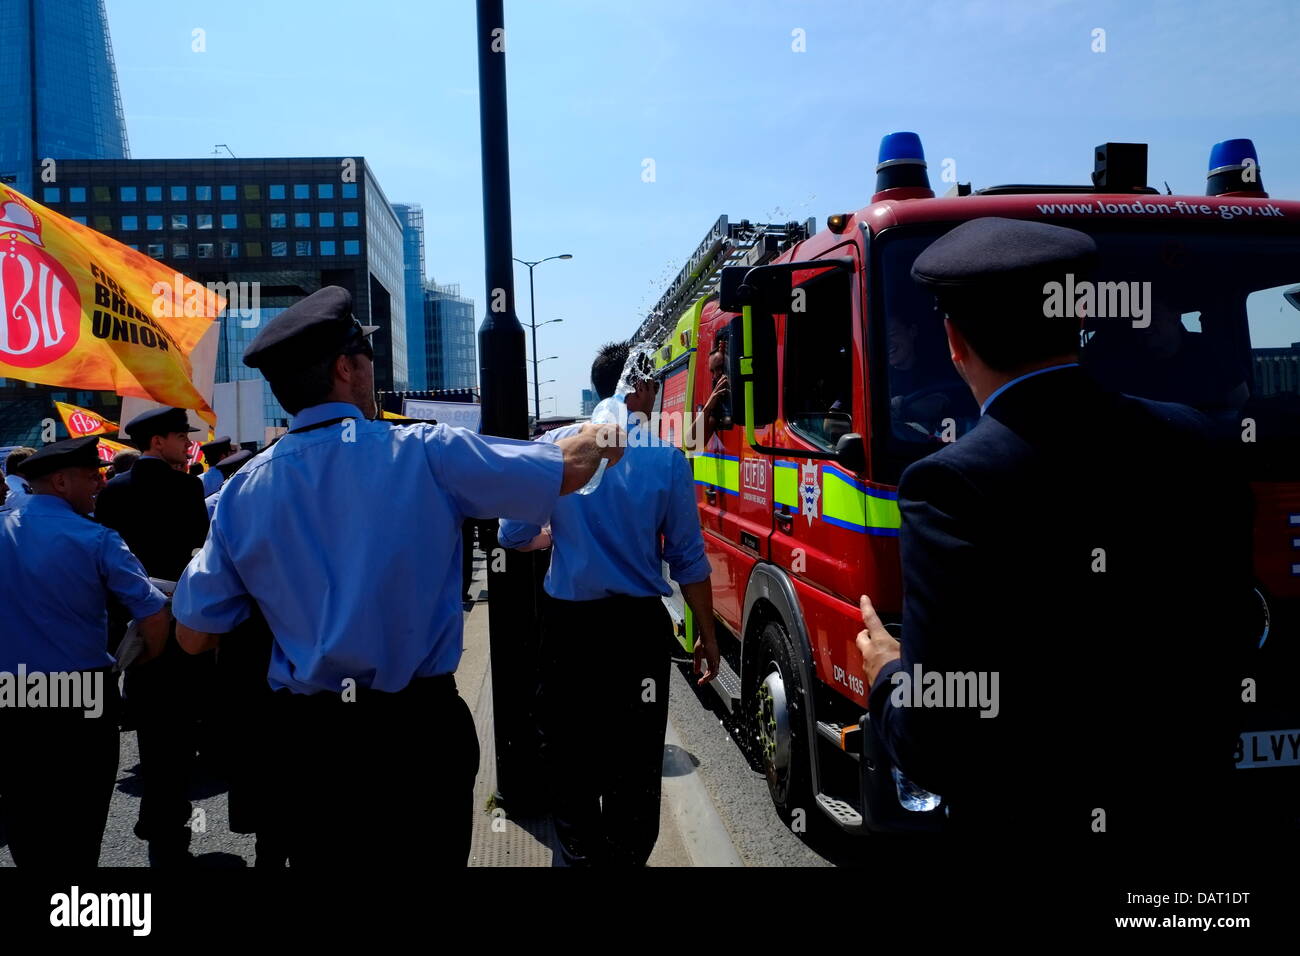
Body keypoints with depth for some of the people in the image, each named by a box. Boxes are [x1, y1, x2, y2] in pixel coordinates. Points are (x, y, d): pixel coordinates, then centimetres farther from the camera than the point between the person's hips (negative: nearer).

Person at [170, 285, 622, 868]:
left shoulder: (242, 491, -3)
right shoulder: (424, 454, -13)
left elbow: (194, 635, 3)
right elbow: (569, 468, -3)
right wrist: (602, 438, 19)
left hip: (303, 739, 3)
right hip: (417, 731, -3)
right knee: (430, 854, 16)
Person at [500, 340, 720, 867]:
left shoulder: (553, 445, -5)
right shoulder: (666, 458, -8)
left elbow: (513, 535, -2)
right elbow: (688, 560, -5)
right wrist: (707, 636, 6)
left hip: (568, 622, 2)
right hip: (639, 625, -1)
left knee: (566, 746, 17)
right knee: (636, 755, 12)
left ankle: (580, 851, 30)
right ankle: (626, 853, 23)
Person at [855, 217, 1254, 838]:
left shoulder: (953, 486, -25)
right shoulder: (1192, 442, -7)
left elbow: (935, 750, -24)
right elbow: (1233, 643, 4)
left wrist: (890, 679, -4)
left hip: (1029, 819, -4)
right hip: (1190, 809, 5)